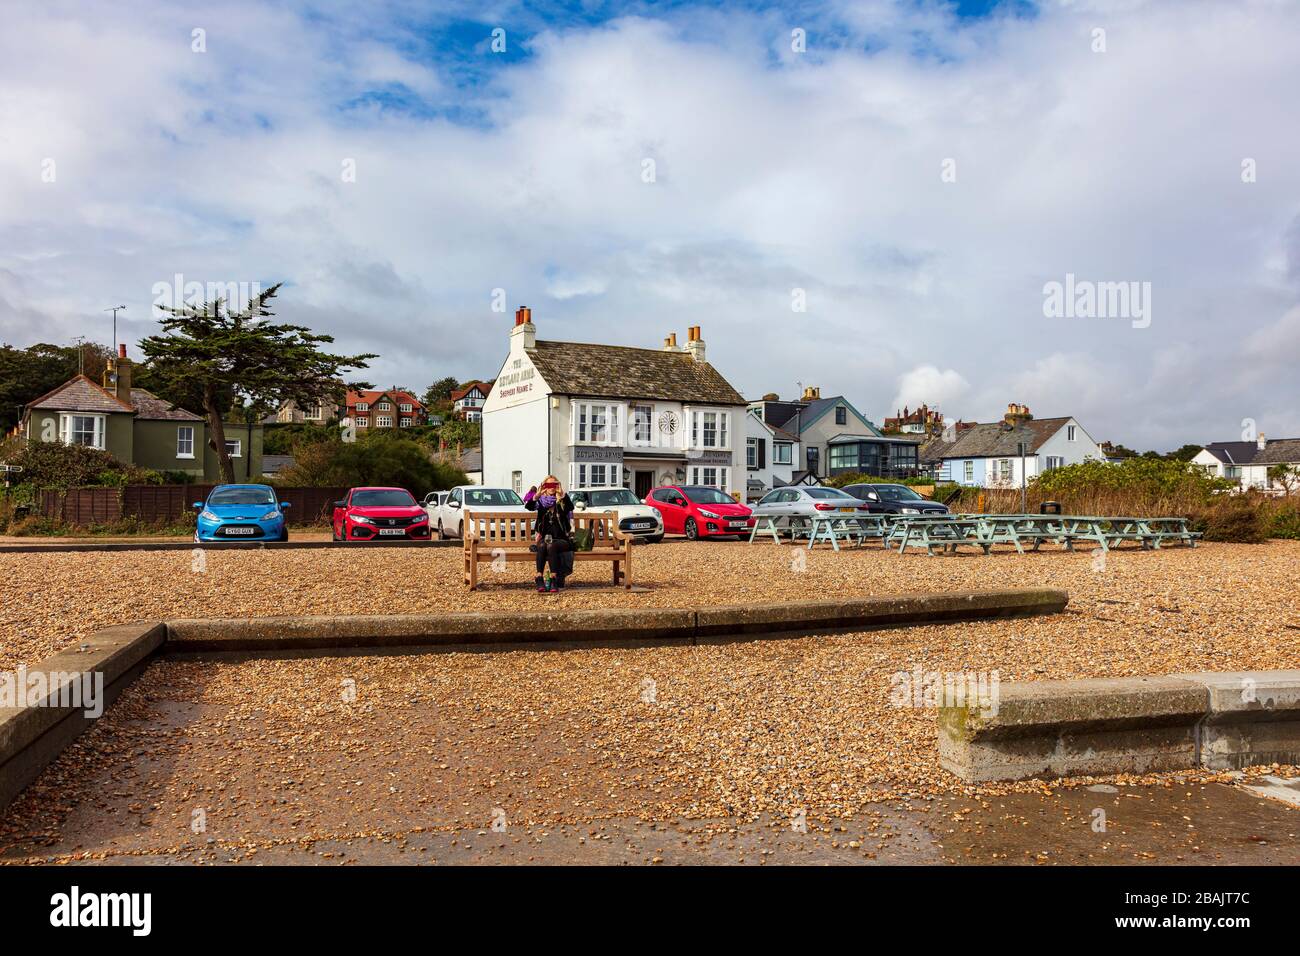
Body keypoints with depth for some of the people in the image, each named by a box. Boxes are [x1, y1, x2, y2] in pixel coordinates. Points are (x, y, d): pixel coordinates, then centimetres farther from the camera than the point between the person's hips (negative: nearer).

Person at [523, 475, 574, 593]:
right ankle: (539, 580, -39)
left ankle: (555, 580, -38)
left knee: (551, 546, -33)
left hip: (562, 539, -2)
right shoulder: (541, 501, 11)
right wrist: (537, 495, -28)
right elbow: (528, 506, -10)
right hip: (545, 538, 2)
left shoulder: (561, 502, 6)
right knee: (542, 546, -31)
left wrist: (563, 495, -32)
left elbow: (570, 508, -17)